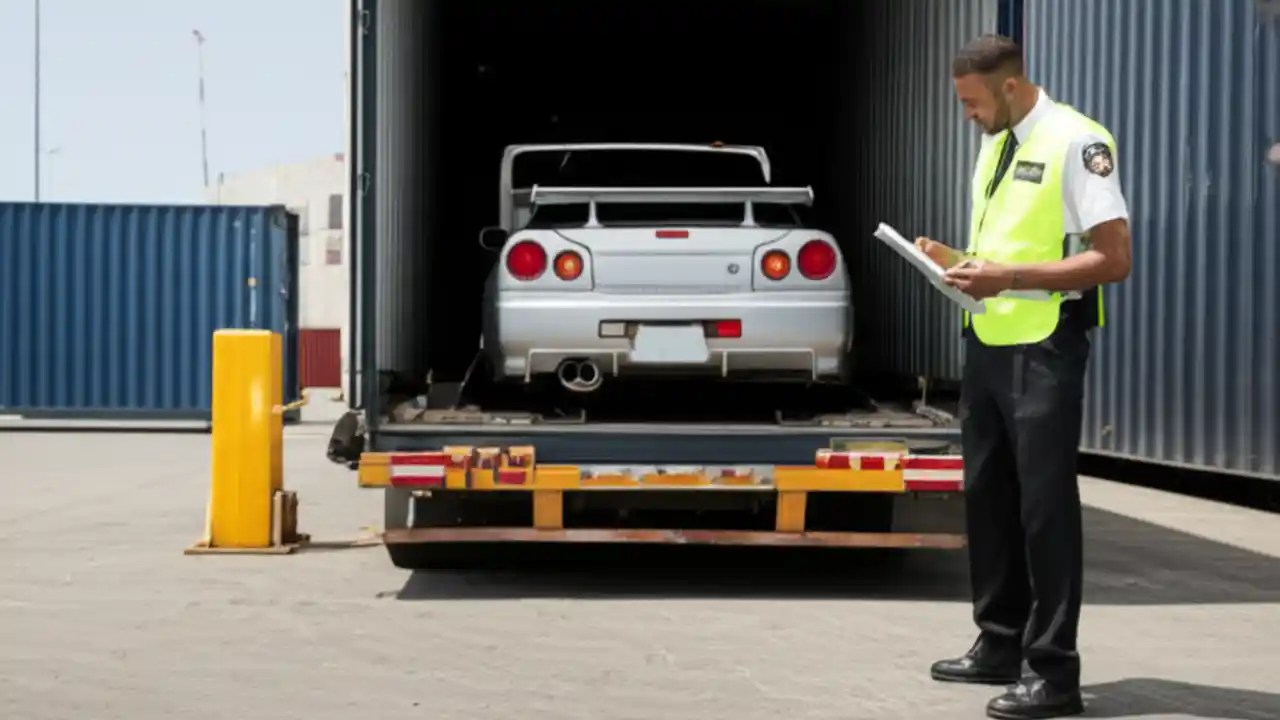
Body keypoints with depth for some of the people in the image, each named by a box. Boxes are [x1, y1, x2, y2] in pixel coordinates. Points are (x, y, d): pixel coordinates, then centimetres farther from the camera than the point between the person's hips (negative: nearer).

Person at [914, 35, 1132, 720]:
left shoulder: (1075, 142, -12)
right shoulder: (994, 145, 13)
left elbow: (1112, 259, -18)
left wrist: (1009, 276, -23)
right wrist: (958, 261, 3)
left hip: (1044, 348, -8)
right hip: (987, 342, 8)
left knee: (1044, 506, -4)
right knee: (988, 498, 13)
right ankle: (1000, 644, 25)